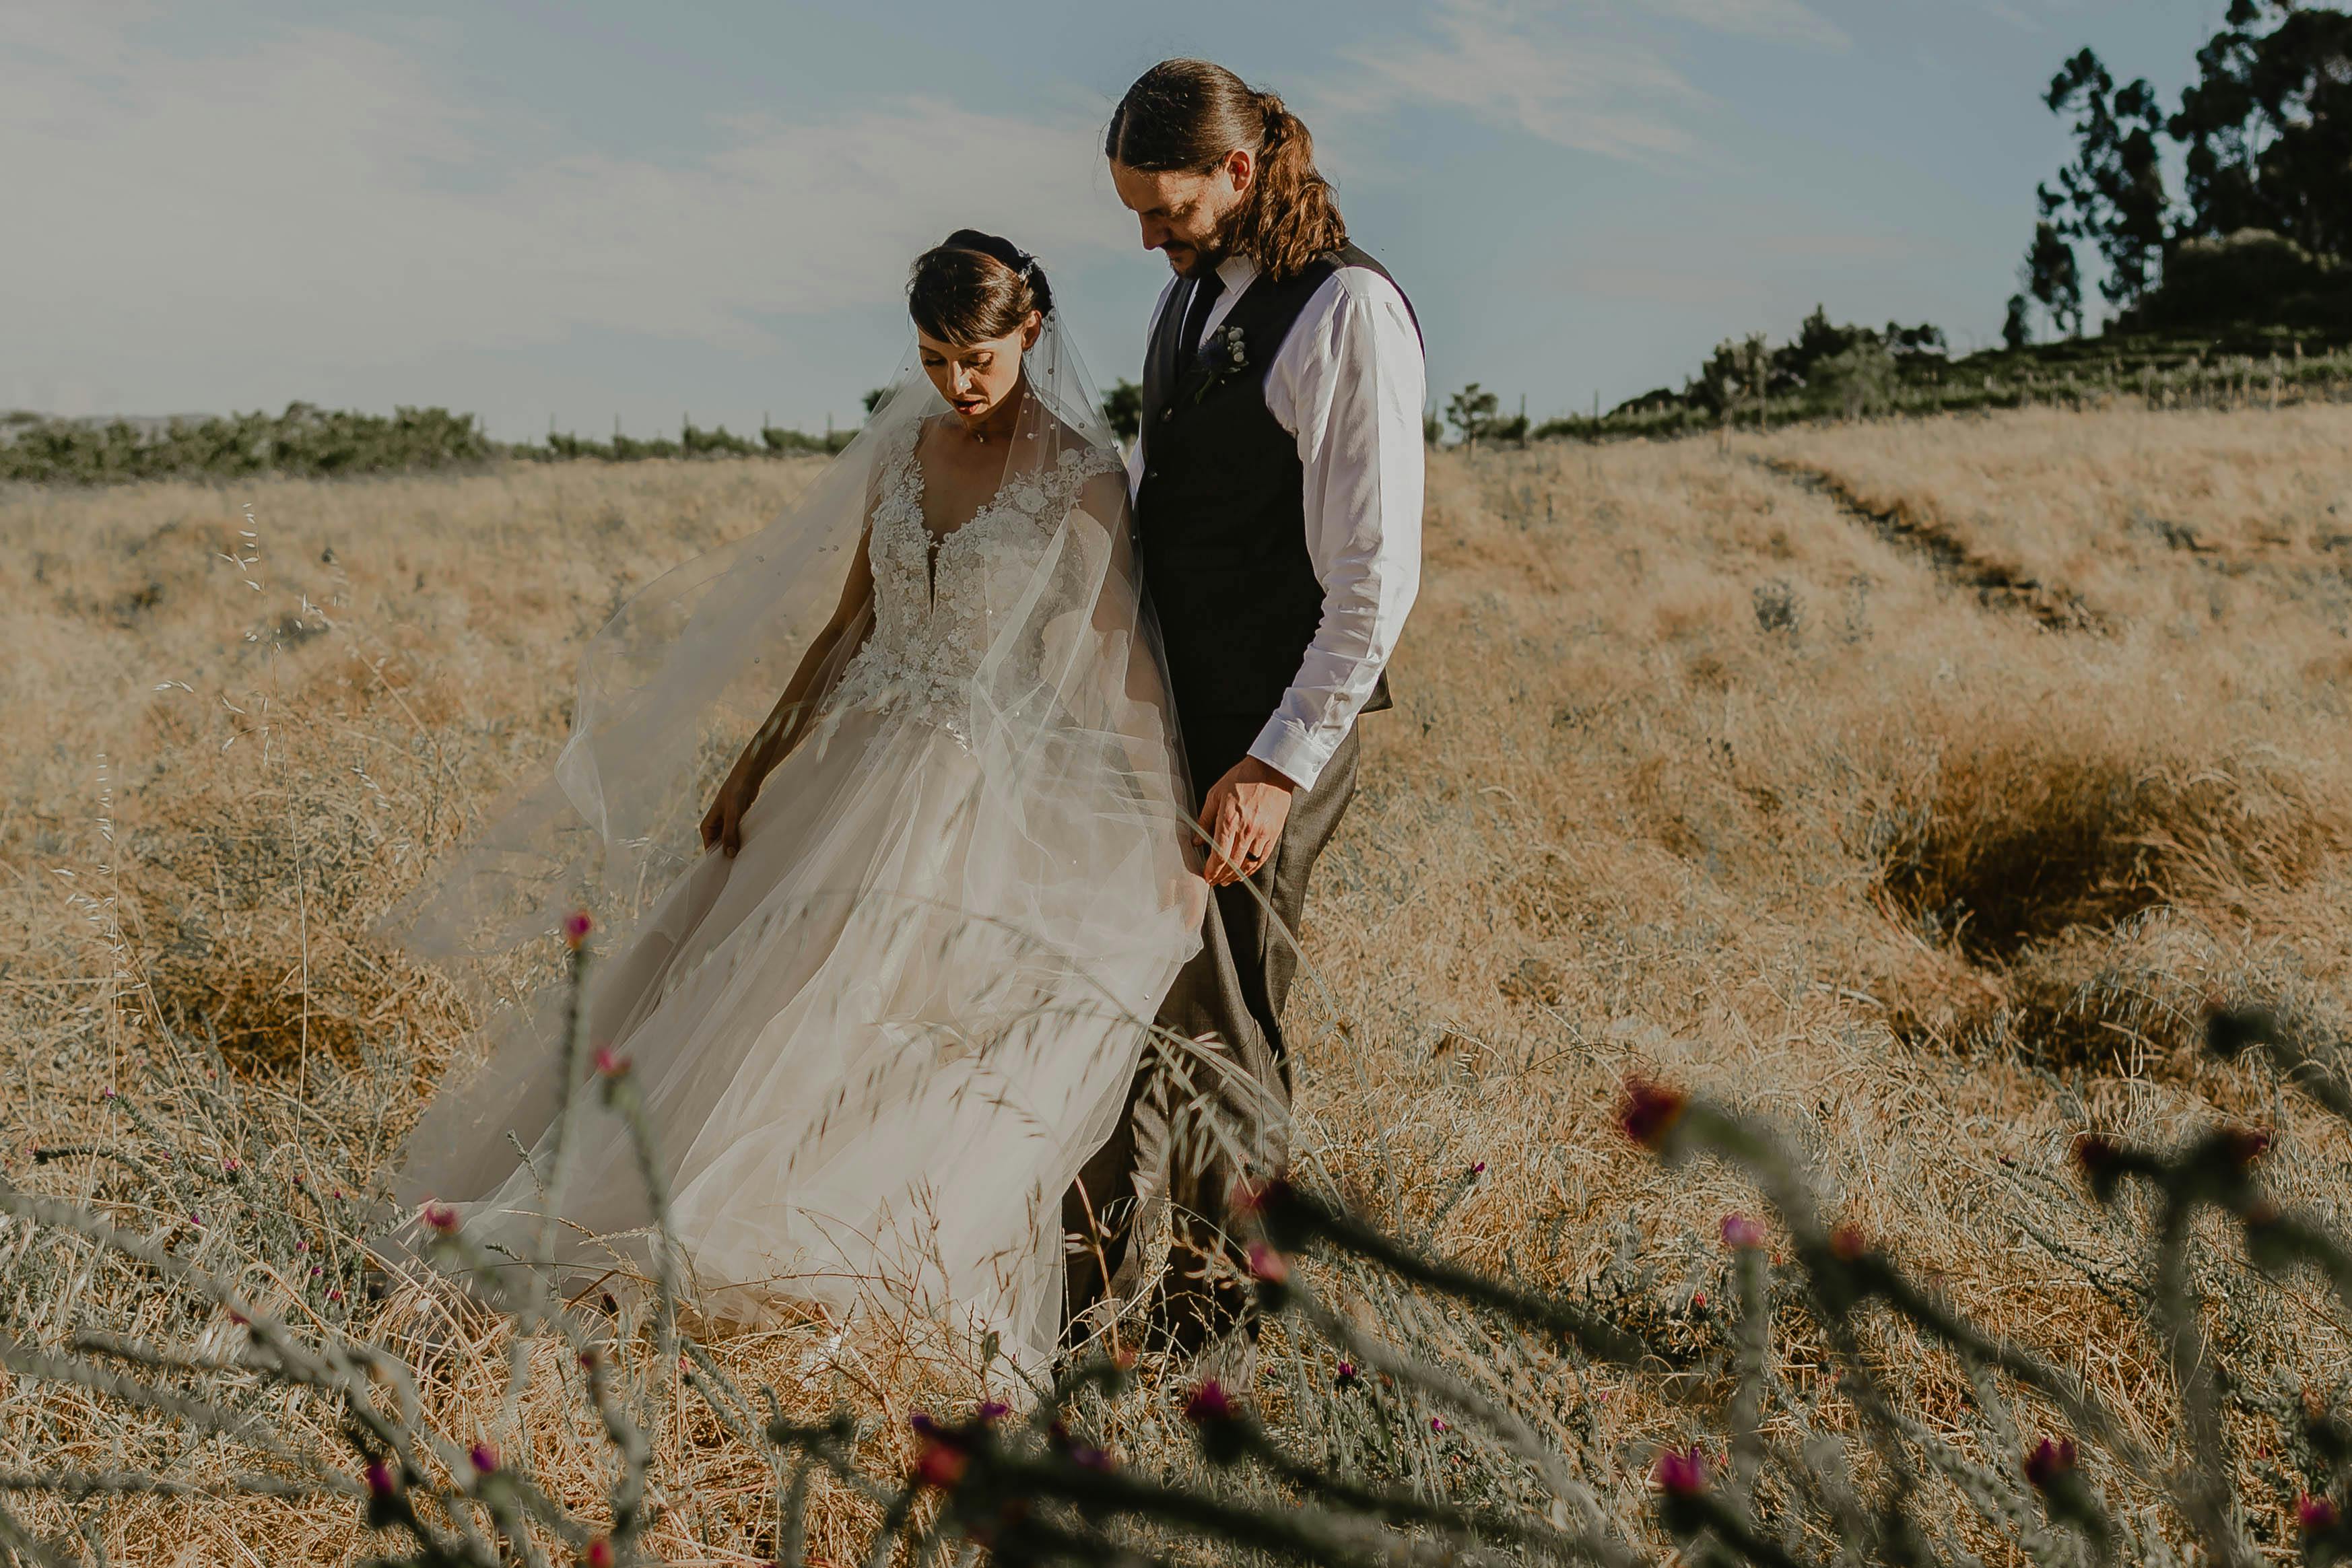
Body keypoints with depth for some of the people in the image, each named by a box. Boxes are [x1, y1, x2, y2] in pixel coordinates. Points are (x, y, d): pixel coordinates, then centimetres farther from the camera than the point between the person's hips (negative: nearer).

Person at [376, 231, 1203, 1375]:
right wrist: (752, 768, 12)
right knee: (762, 994, 9)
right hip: (859, 770, 6)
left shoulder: (1078, 476, -9)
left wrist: (1176, 836, -14)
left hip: (984, 806, -5)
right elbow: (848, 622, 13)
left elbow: (1122, 664, -10)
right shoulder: (905, 448, 8)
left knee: (916, 1032, -7)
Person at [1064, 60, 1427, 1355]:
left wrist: (1283, 763, -19)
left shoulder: (1348, 312, -16)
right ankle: (1091, 1283, 25)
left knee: (1216, 1015, 0)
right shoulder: (1192, 290, 10)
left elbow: (1374, 577, -18)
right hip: (1162, 708, 8)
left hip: (1271, 726, -8)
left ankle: (1217, 1301, 19)